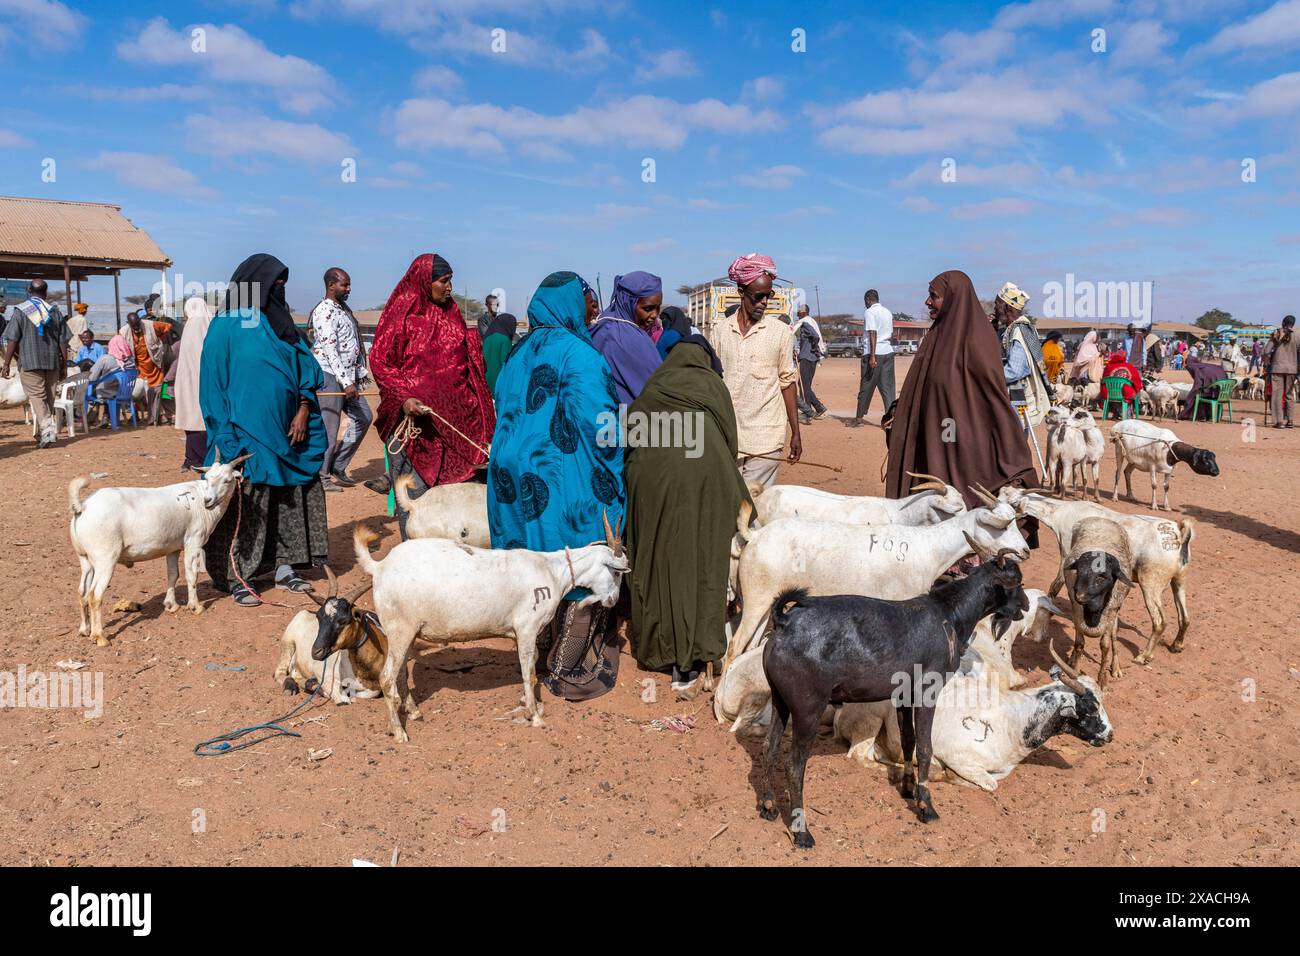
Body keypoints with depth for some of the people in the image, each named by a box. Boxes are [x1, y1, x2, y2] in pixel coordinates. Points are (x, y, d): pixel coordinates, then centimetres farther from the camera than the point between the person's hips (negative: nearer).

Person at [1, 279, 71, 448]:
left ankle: (47, 428, -22)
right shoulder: (55, 311, 7)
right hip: (52, 362, 4)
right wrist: (64, 365, 14)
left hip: (29, 362, -3)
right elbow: (63, 341, 8)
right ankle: (42, 435, 16)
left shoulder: (20, 311, -2)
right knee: (49, 398, 10)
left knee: (36, 397, -3)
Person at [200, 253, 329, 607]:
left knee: (290, 501, 10)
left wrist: (304, 409, -3)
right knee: (243, 509, -1)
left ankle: (284, 568, 22)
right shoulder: (226, 327, -6)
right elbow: (212, 382, -8)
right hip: (246, 434, -6)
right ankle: (235, 580, 9)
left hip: (285, 432, 6)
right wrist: (224, 438, -13)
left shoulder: (282, 325, 12)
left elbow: (307, 369, 12)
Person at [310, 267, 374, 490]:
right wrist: (345, 382, -27)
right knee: (329, 428, -6)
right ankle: (321, 476, 4)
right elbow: (330, 350, -22)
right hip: (329, 374, -10)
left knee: (363, 416, 12)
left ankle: (337, 467, 18)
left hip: (346, 376, 10)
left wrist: (358, 373, 14)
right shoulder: (324, 312, -13)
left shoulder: (344, 309, 16)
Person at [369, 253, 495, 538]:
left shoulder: (451, 314, 14)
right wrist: (403, 398, -21)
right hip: (413, 415, -5)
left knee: (447, 484, 7)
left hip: (451, 416, 6)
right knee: (414, 488, -2)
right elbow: (379, 360, -7)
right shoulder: (402, 314, -4)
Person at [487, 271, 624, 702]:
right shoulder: (577, 353, -14)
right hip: (564, 484, -8)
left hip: (515, 475, 8)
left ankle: (538, 655, 30)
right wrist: (613, 484, -6)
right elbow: (599, 423, -18)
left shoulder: (519, 353, 11)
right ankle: (567, 673, 12)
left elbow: (505, 411, 16)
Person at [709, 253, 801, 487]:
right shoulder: (720, 330, 6)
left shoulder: (781, 332, 0)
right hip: (726, 434, 2)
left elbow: (787, 382, 4)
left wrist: (795, 433, 3)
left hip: (765, 438, -2)